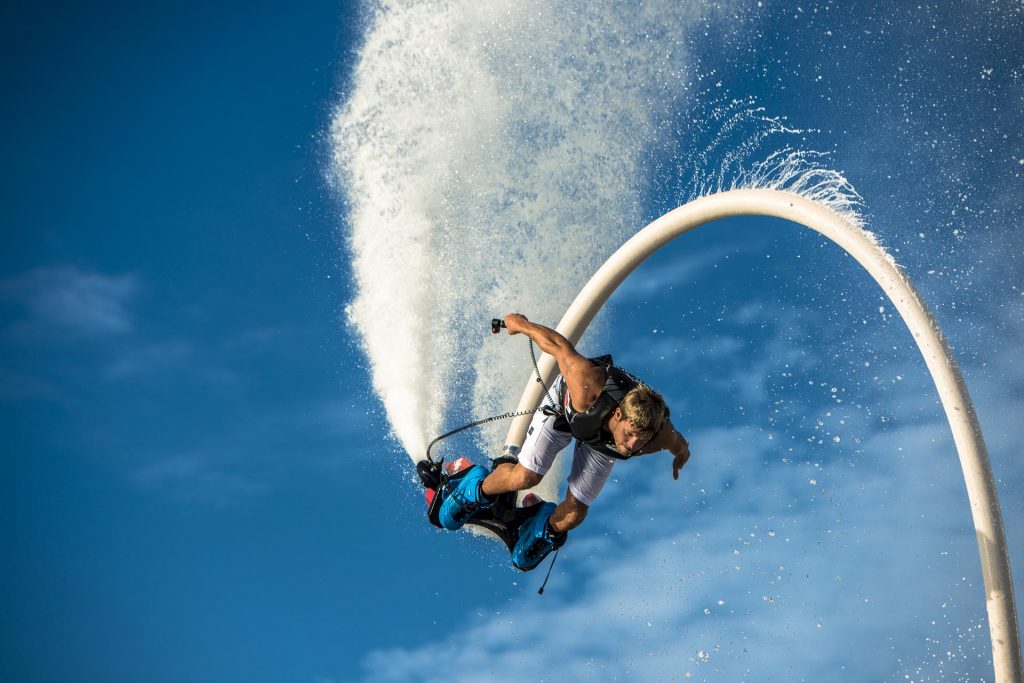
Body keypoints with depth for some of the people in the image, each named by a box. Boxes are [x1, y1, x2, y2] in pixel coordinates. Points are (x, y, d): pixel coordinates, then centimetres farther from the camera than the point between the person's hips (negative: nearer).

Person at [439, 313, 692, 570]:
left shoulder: (660, 436, -38)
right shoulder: (588, 391, -47)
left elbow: (679, 444, -12)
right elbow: (560, 346, -33)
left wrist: (680, 455, 13)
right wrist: (522, 324, -15)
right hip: (566, 404, -2)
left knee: (574, 514, -1)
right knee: (525, 477, -17)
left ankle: (549, 530, 36)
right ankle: (479, 490, 17)